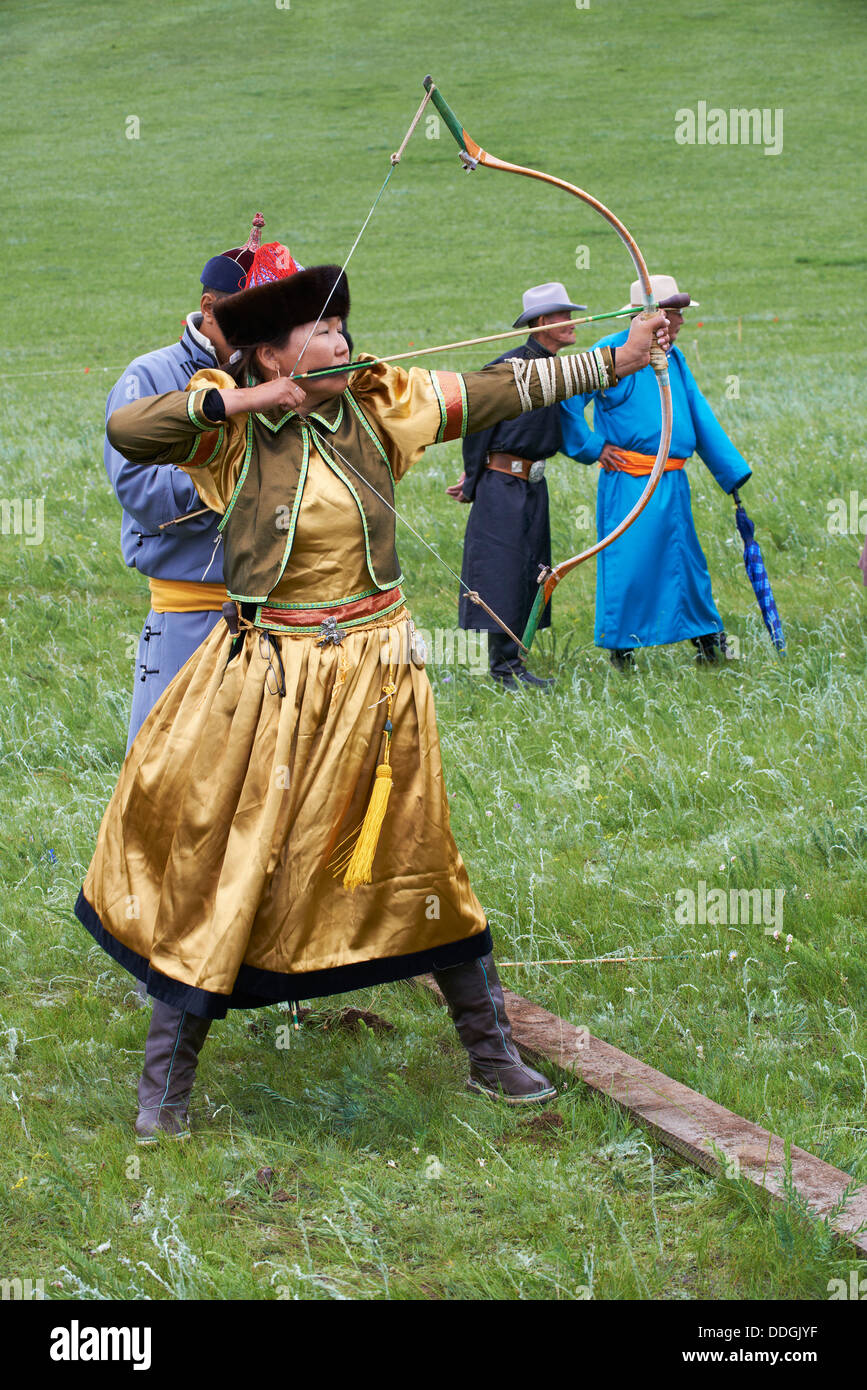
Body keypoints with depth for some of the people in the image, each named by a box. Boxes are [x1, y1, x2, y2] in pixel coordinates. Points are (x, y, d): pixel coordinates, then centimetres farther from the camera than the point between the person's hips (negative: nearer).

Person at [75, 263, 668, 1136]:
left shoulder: (378, 404, 2)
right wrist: (235, 401, -18)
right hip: (264, 682, -2)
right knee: (220, 874, 3)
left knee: (420, 867, 10)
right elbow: (124, 431, -15)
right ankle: (163, 1088, 16)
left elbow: (500, 392, 5)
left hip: (372, 674, 2)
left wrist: (614, 360, 4)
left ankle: (491, 1055, 24)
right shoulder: (231, 426, -3)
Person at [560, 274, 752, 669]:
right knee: (628, 563, -3)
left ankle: (709, 638, 23)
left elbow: (701, 418, 18)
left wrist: (734, 473, 16)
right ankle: (620, 648, 10)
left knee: (685, 558, 13)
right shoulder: (611, 352, -9)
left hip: (673, 484, 7)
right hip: (629, 484, -7)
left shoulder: (673, 358, 14)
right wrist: (593, 447, -7)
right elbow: (566, 398, -10)